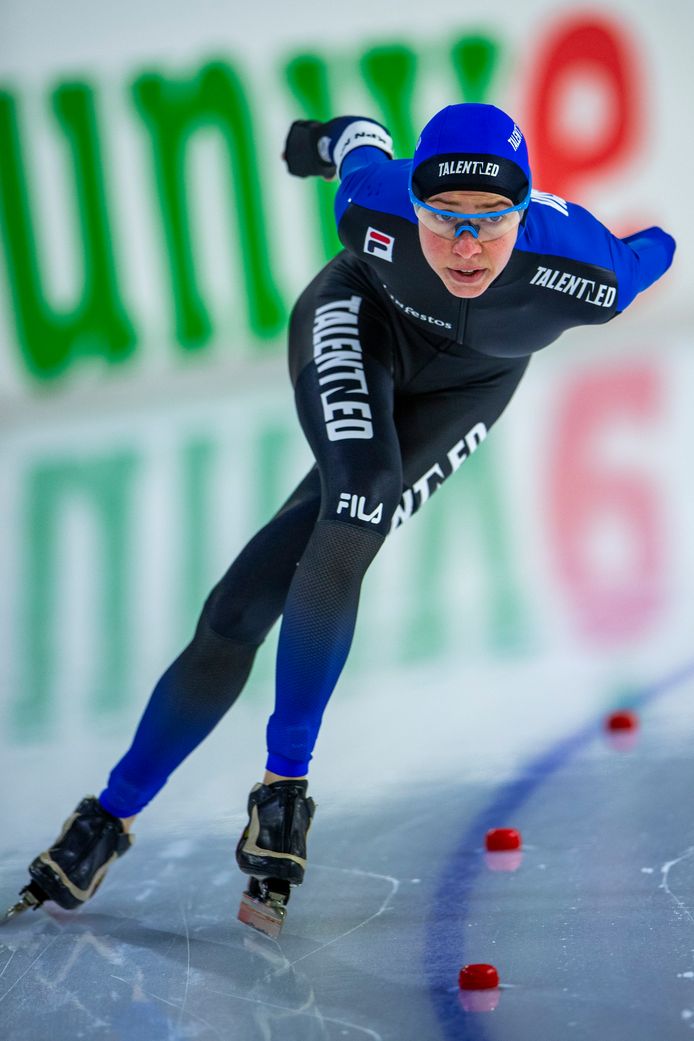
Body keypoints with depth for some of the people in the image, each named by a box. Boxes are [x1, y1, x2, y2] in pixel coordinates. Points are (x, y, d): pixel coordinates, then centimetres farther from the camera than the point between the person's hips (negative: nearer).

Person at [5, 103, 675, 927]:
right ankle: (286, 774, -15)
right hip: (361, 320, -1)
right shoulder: (375, 208, -33)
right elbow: (364, 138, -9)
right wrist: (333, 139, 14)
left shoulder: (585, 270, -37)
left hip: (464, 385, 1)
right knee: (362, 495, -29)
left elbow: (652, 247, -13)